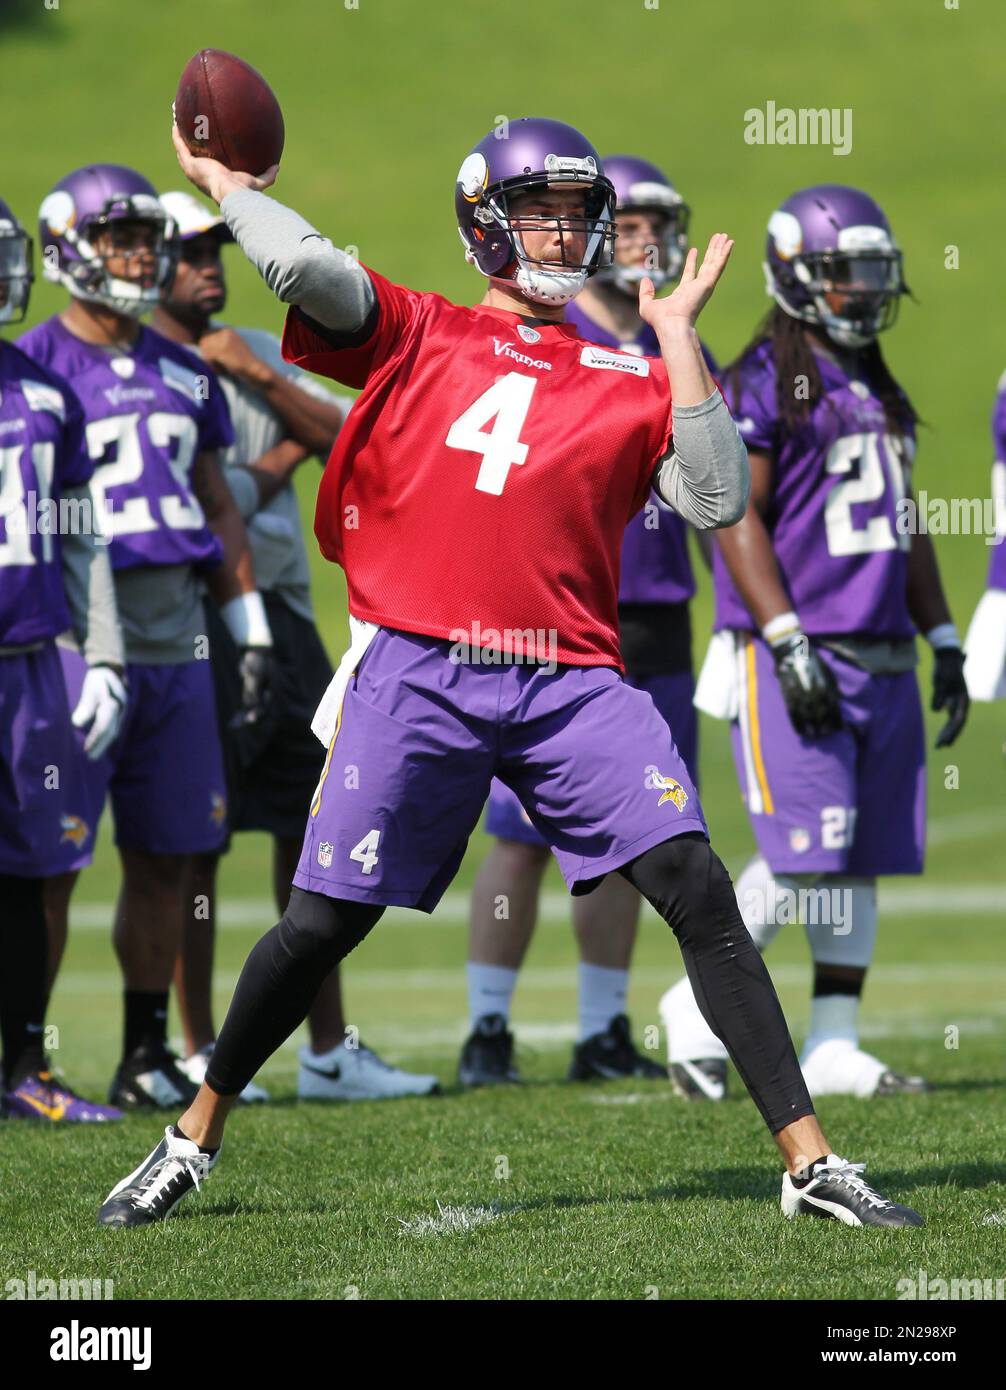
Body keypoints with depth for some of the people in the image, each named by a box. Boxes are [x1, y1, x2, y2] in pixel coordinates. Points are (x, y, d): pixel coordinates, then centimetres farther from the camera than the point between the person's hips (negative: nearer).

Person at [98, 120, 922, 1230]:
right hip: (418, 673, -1)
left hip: (569, 681, 1)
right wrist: (225, 186, 7)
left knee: (699, 893, -12)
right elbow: (307, 267, -8)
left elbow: (716, 504, -1)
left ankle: (808, 1160, -10)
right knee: (323, 921, -1)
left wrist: (677, 336, 1)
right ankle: (195, 1136, 20)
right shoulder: (413, 336, 9)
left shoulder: (629, 380, 13)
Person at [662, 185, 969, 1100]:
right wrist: (787, 644, -18)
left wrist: (946, 645, 17)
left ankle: (834, 1049, 11)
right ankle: (701, 1003, 6)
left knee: (862, 860, 6)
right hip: (794, 658, -8)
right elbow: (735, 519, -12)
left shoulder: (882, 394, 17)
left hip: (883, 658, 8)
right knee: (803, 857, -11)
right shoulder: (761, 383, -7)